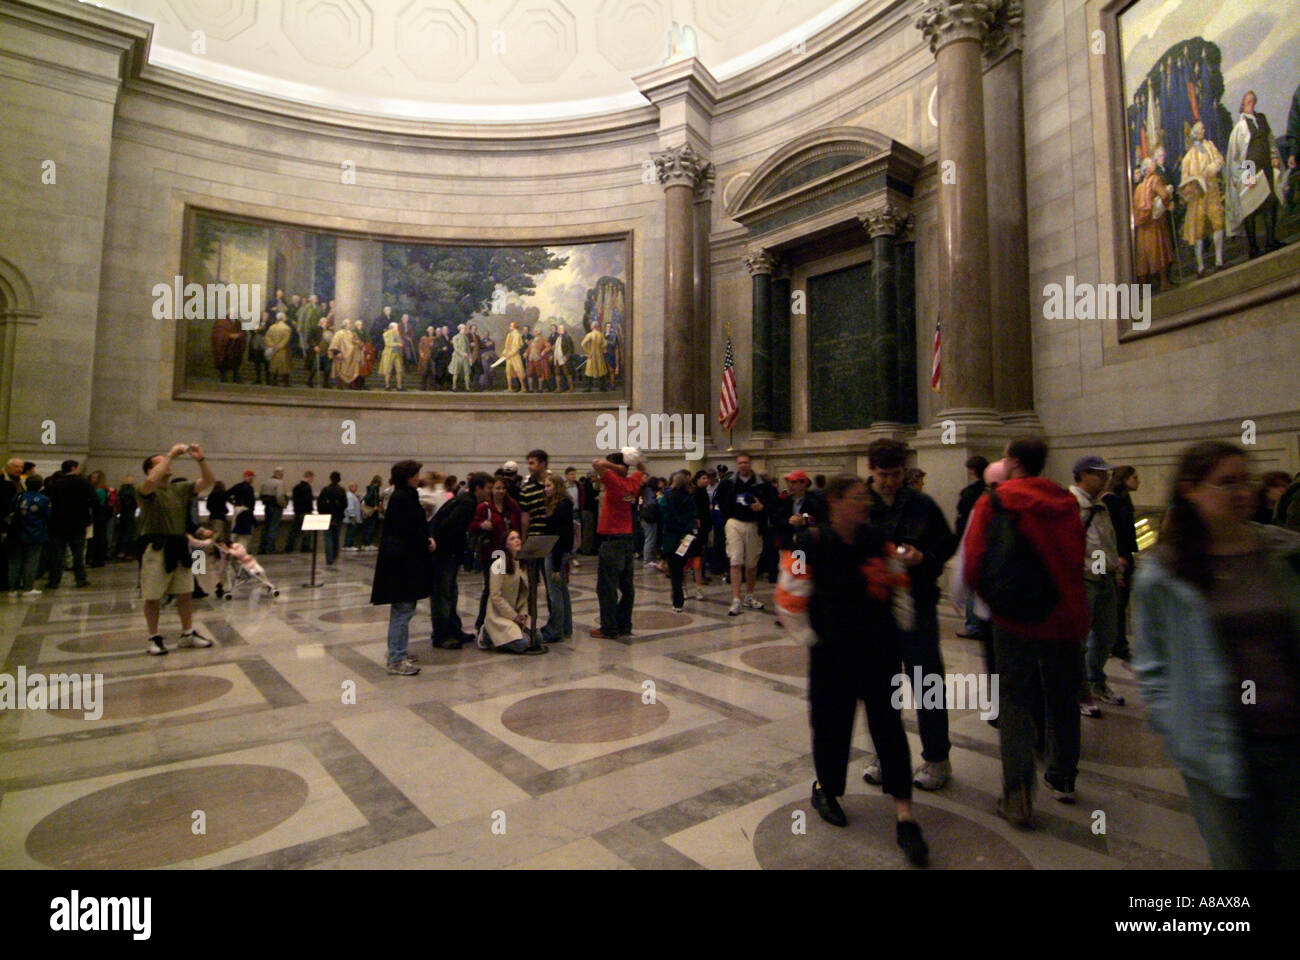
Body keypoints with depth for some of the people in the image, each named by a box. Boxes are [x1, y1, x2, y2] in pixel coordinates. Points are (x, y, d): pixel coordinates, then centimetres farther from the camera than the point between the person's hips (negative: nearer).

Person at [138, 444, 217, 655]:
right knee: (153, 597, 5)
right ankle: (154, 638, 18)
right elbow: (151, 481, -30)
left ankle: (188, 634, 24)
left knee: (186, 593, 12)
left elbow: (209, 481, 1)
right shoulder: (148, 491, -7)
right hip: (155, 548, -5)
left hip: (180, 546, 5)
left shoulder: (181, 488, 9)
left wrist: (200, 459, -13)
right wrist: (170, 454, -26)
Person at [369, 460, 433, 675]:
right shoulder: (403, 498, -17)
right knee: (403, 609, -5)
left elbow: (415, 527, 16)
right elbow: (409, 532, -21)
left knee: (402, 609, 18)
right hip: (403, 561, -11)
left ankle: (398, 652, 30)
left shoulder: (404, 496, 15)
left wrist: (427, 540, 0)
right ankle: (397, 660, 2)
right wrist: (427, 545, -7)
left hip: (404, 560, 11)